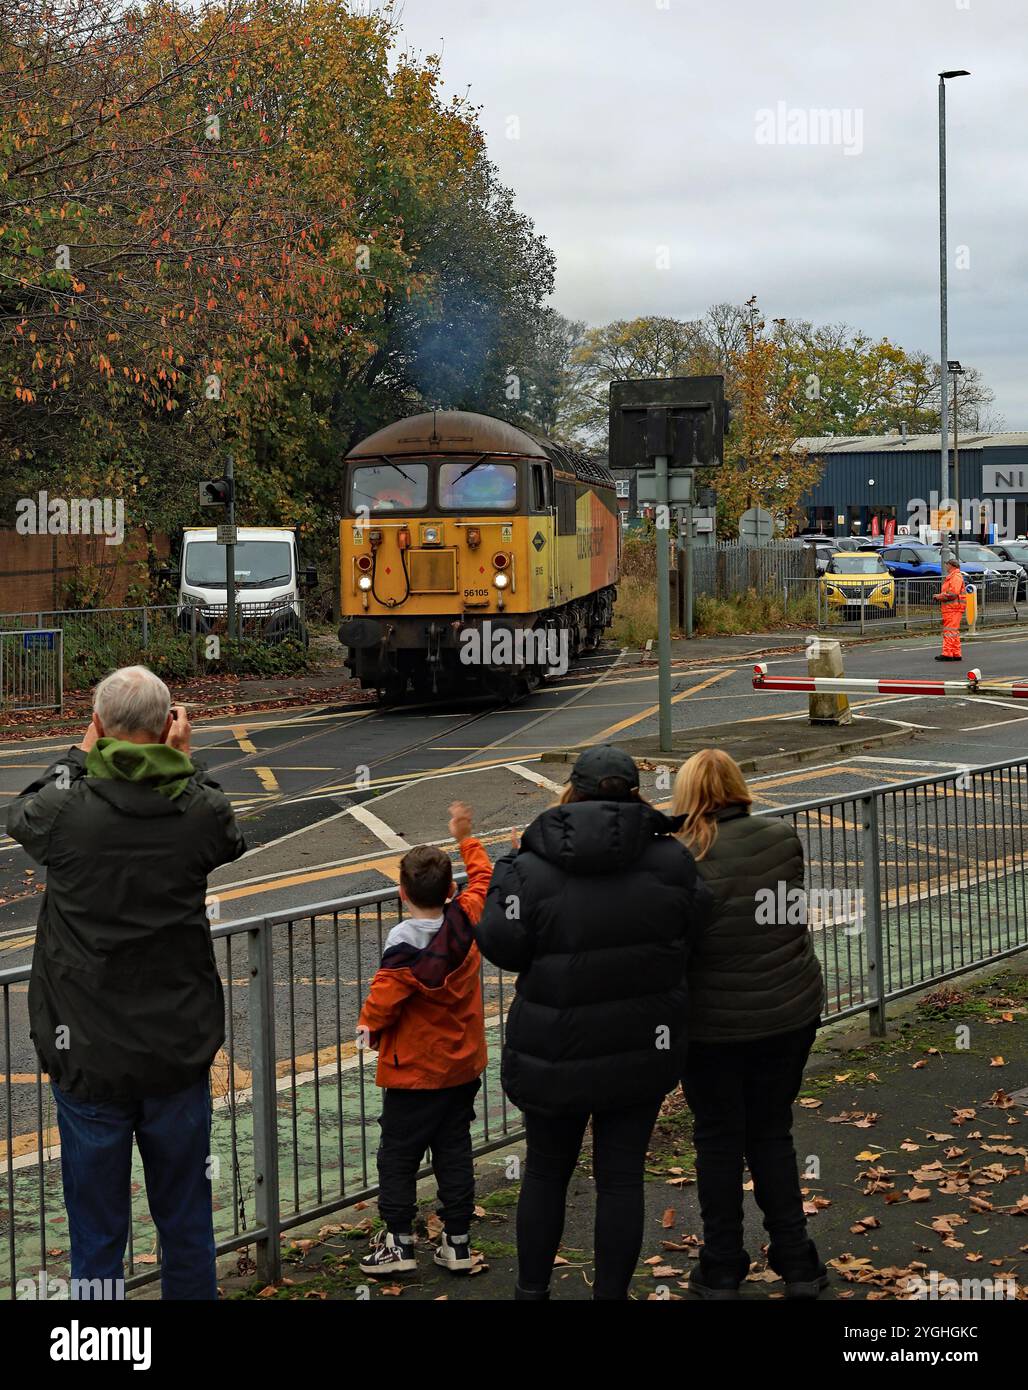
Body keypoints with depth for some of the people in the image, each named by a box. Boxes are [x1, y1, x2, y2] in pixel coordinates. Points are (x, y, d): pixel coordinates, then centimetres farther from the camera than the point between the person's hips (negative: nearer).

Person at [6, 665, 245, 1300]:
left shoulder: (69, 807, -16)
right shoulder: (200, 809, -11)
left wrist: (80, 754, 16)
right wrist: (185, 760, 14)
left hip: (88, 1058, -1)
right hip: (181, 1056, 2)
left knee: (97, 1234, 10)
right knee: (187, 1227, 18)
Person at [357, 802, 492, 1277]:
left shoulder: (405, 942, -24)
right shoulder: (467, 919, -7)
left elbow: (385, 993, -23)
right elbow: (483, 877, 11)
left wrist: (369, 1024, -2)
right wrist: (465, 838, 25)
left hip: (414, 1072, -6)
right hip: (463, 1065, 6)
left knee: (398, 1157, 7)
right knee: (454, 1153, 13)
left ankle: (398, 1242, 11)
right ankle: (457, 1242, 17)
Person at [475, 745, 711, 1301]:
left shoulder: (535, 867, -14)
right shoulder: (668, 860, -8)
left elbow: (502, 944, -11)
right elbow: (694, 926, 5)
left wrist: (506, 874, 4)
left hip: (557, 1052, -1)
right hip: (642, 1048, 1)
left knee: (545, 1172, 17)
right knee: (621, 1176, 10)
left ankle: (532, 1290, 29)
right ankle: (611, 1291, 16)